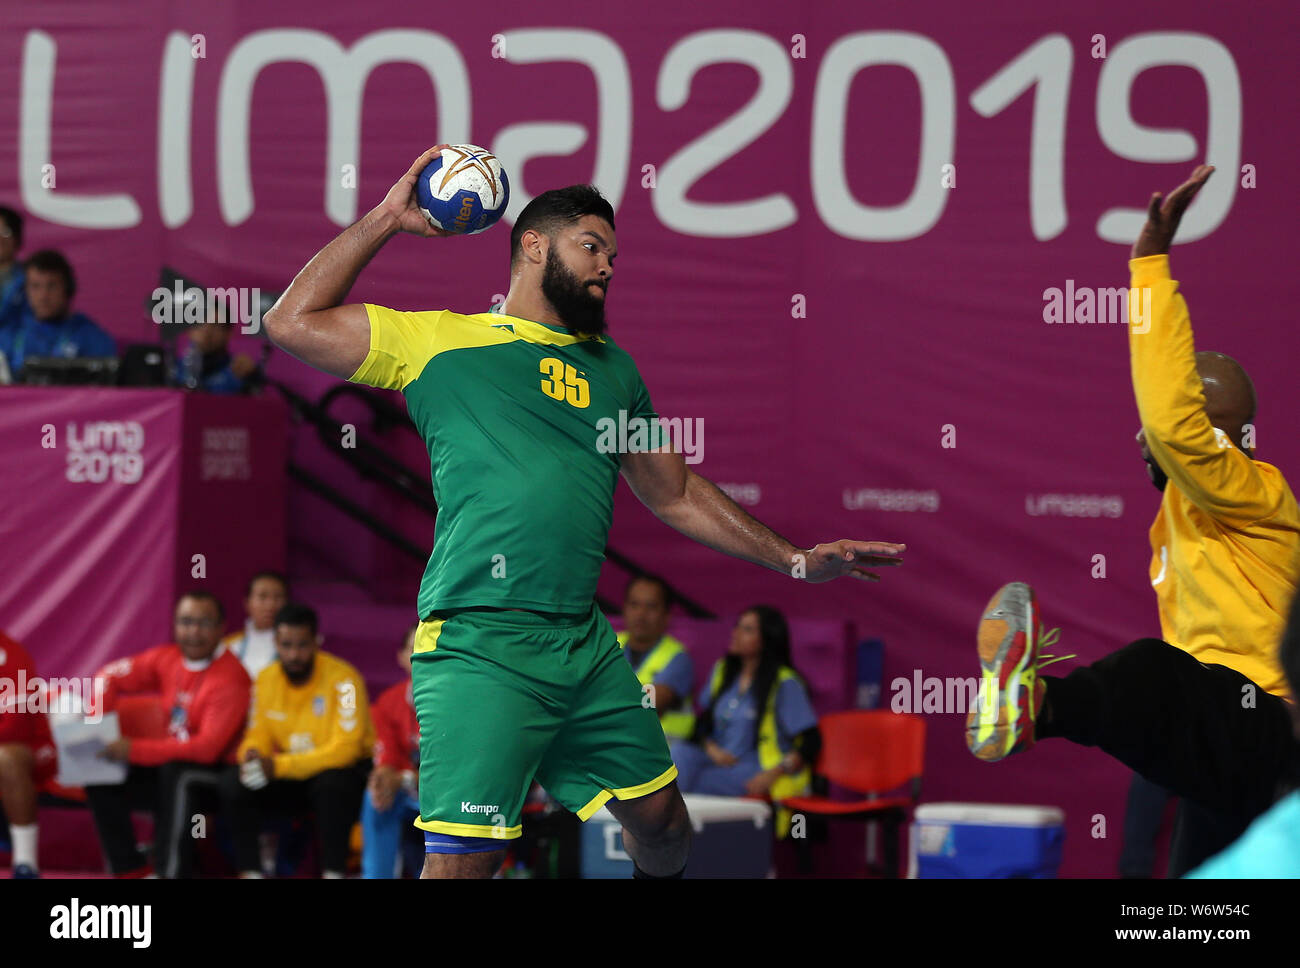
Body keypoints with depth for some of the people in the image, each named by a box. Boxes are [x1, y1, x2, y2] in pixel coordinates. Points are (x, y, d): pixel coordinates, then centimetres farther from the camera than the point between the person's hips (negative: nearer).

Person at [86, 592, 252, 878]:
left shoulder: (230, 679, -20)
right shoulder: (167, 659, 1)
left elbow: (208, 747, -28)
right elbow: (112, 676, 13)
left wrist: (136, 750, -28)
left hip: (217, 778, -7)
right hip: (170, 768, 7)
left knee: (176, 772, -36)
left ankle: (171, 871, -33)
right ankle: (131, 871, -2)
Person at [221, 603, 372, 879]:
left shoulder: (342, 678, -18)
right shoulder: (266, 678, 0)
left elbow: (346, 748, -24)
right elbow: (257, 737, 7)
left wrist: (278, 766, -30)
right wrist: (252, 756, -21)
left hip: (342, 769, -5)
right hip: (290, 776, 5)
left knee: (332, 783, -39)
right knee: (233, 783, -17)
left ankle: (333, 873, -26)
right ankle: (250, 871, -13)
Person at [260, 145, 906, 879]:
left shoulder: (611, 367, 22)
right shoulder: (442, 341, 6)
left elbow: (676, 495, 29)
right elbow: (292, 323, 1)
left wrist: (797, 561, 25)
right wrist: (385, 220, 2)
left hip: (588, 645, 6)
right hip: (480, 648, -6)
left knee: (660, 820, 13)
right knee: (465, 858, -14)